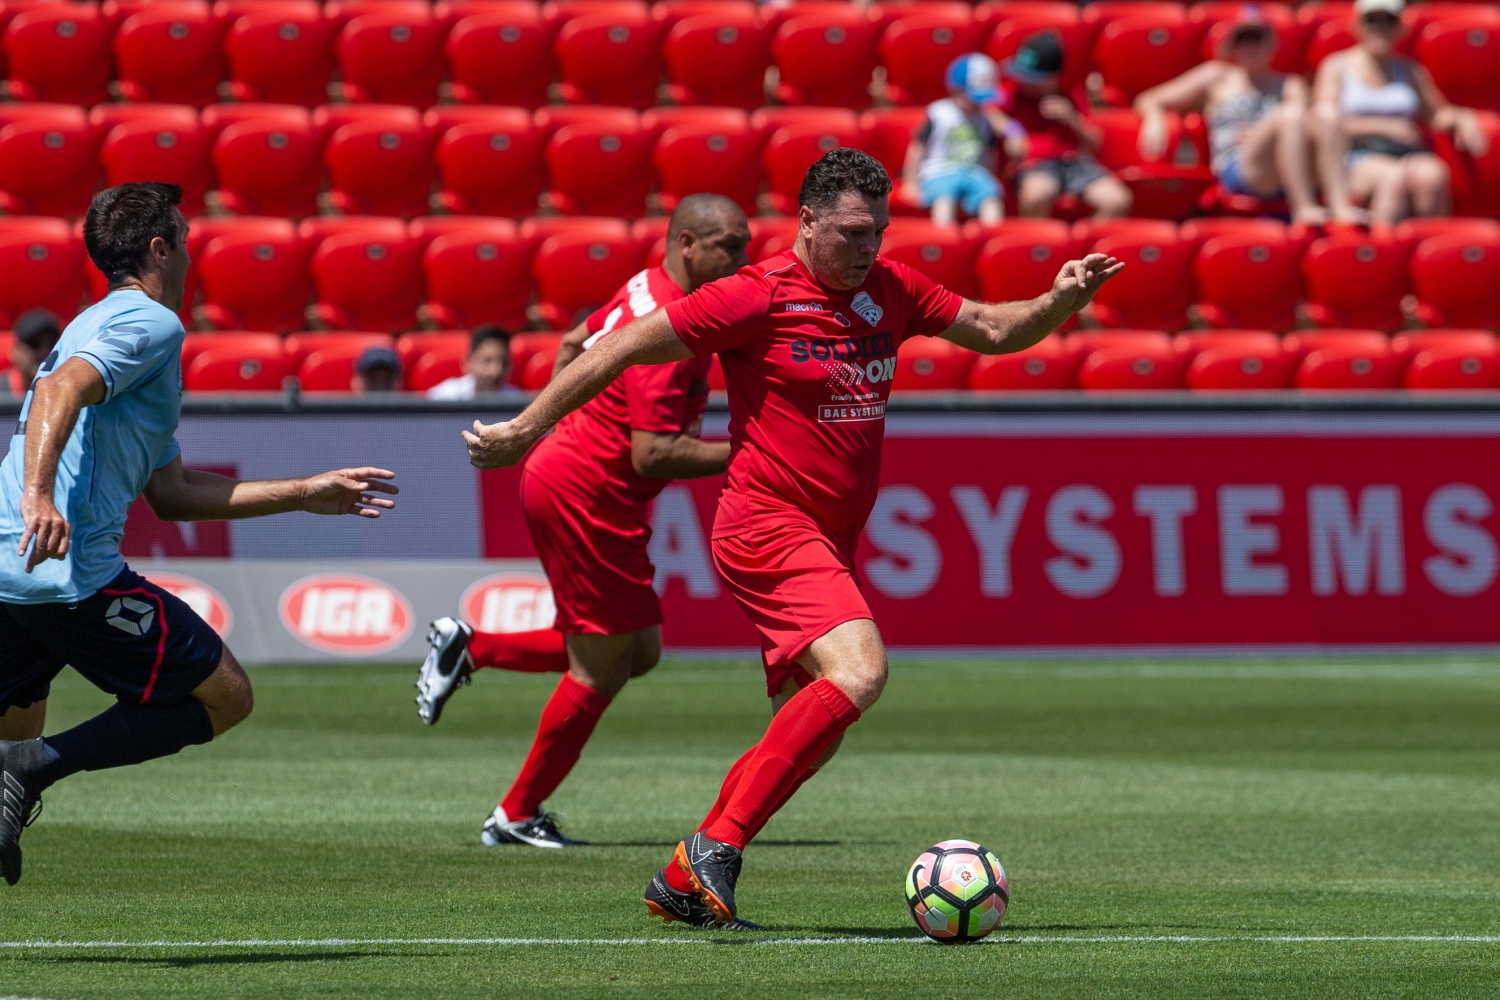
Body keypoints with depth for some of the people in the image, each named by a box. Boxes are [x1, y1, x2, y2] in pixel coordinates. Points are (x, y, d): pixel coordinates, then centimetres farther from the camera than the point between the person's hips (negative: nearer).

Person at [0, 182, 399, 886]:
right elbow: (59, 390, -22)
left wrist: (304, 494, 34)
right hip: (70, 566, -9)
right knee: (224, 696, 1)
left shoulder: (105, 325, 29)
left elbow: (171, 494, 31)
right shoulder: (150, 323, -2)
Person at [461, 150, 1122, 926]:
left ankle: (683, 879, 17)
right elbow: (624, 349, -6)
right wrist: (527, 429, -4)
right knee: (858, 670, -27)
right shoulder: (758, 298, -11)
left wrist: (1061, 303, 0)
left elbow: (991, 330, 20)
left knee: (809, 733, 8)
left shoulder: (890, 292, 9)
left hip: (828, 542, 9)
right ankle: (719, 843, -26)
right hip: (767, 525, -8)